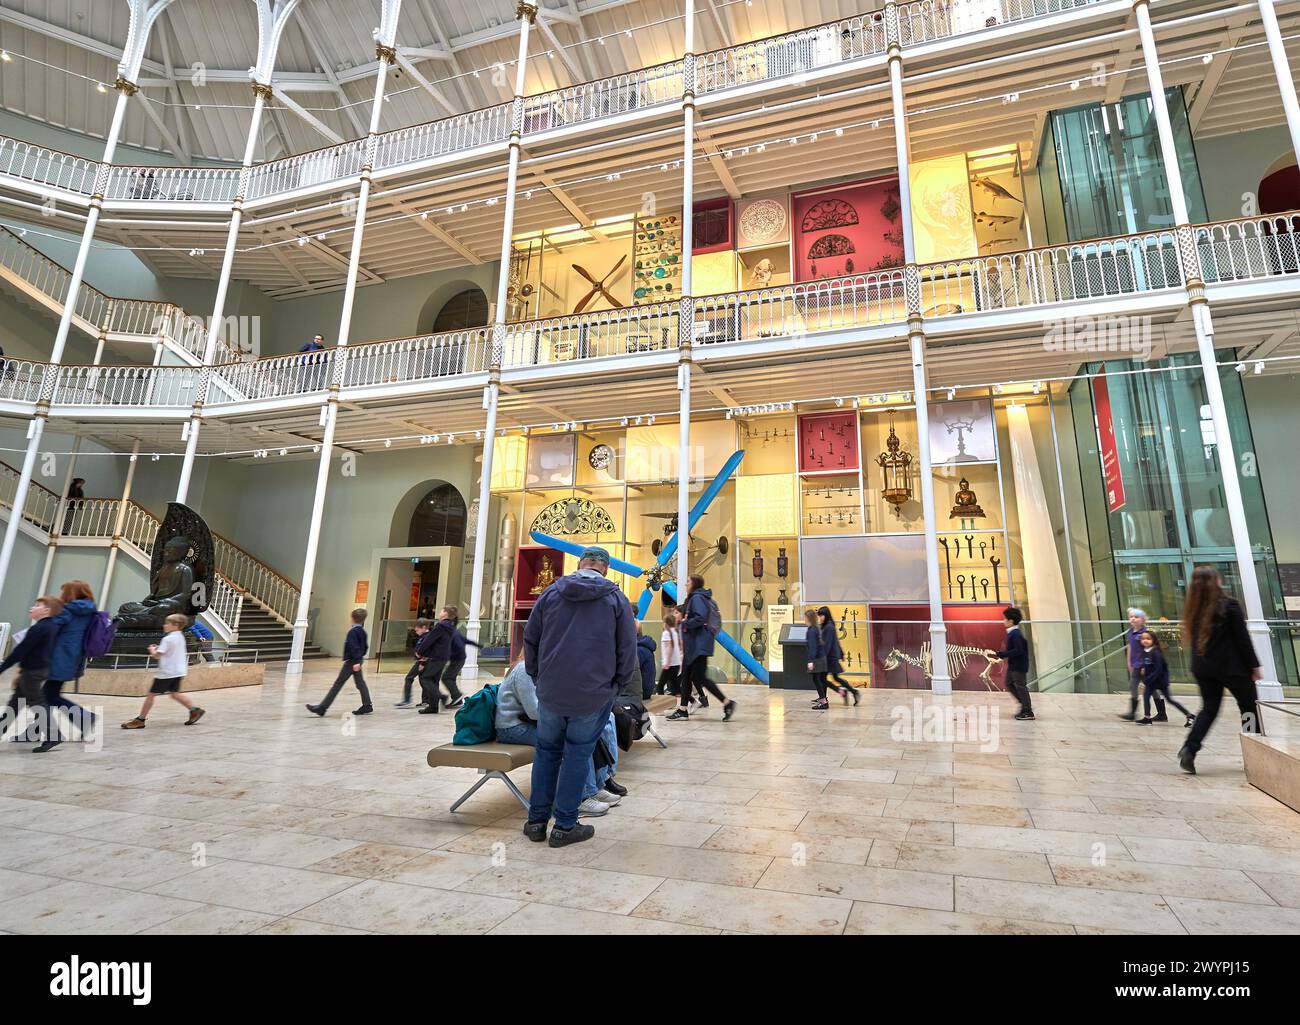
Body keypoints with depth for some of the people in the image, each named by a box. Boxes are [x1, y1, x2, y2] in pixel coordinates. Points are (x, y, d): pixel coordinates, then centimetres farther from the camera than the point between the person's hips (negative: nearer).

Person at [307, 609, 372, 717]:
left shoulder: (352, 632, -16)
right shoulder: (362, 631, 9)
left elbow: (354, 647, -23)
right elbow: (366, 646, 16)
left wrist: (356, 661, -28)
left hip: (351, 661, -9)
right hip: (358, 661, 9)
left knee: (338, 683, -5)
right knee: (360, 683, 11)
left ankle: (322, 708, -1)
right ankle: (367, 705, 11)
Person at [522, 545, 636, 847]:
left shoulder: (552, 592, 3)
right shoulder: (616, 599, -2)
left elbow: (530, 638, 8)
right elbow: (628, 650, -3)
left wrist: (536, 674, 18)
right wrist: (618, 684, 11)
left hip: (550, 691, 2)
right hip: (594, 694, -2)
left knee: (547, 751, 16)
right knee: (577, 755, 9)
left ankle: (537, 821, 23)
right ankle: (565, 826, 15)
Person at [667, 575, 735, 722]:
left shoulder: (697, 598, -13)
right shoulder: (694, 598, 17)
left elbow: (700, 618, -26)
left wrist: (684, 623, -14)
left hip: (699, 646, -11)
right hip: (692, 646, 11)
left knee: (700, 677, -10)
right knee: (686, 676, 11)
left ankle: (727, 703, -4)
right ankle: (682, 709, 16)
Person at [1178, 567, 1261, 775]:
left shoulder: (1193, 609, 2)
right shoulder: (1230, 605, -10)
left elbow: (1192, 638, 7)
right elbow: (1243, 638, -8)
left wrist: (1200, 662, 16)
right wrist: (1254, 665, 0)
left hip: (1203, 668, 4)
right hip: (1232, 666, -4)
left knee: (1209, 708, 9)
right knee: (1249, 708, 15)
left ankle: (1189, 749, -7)